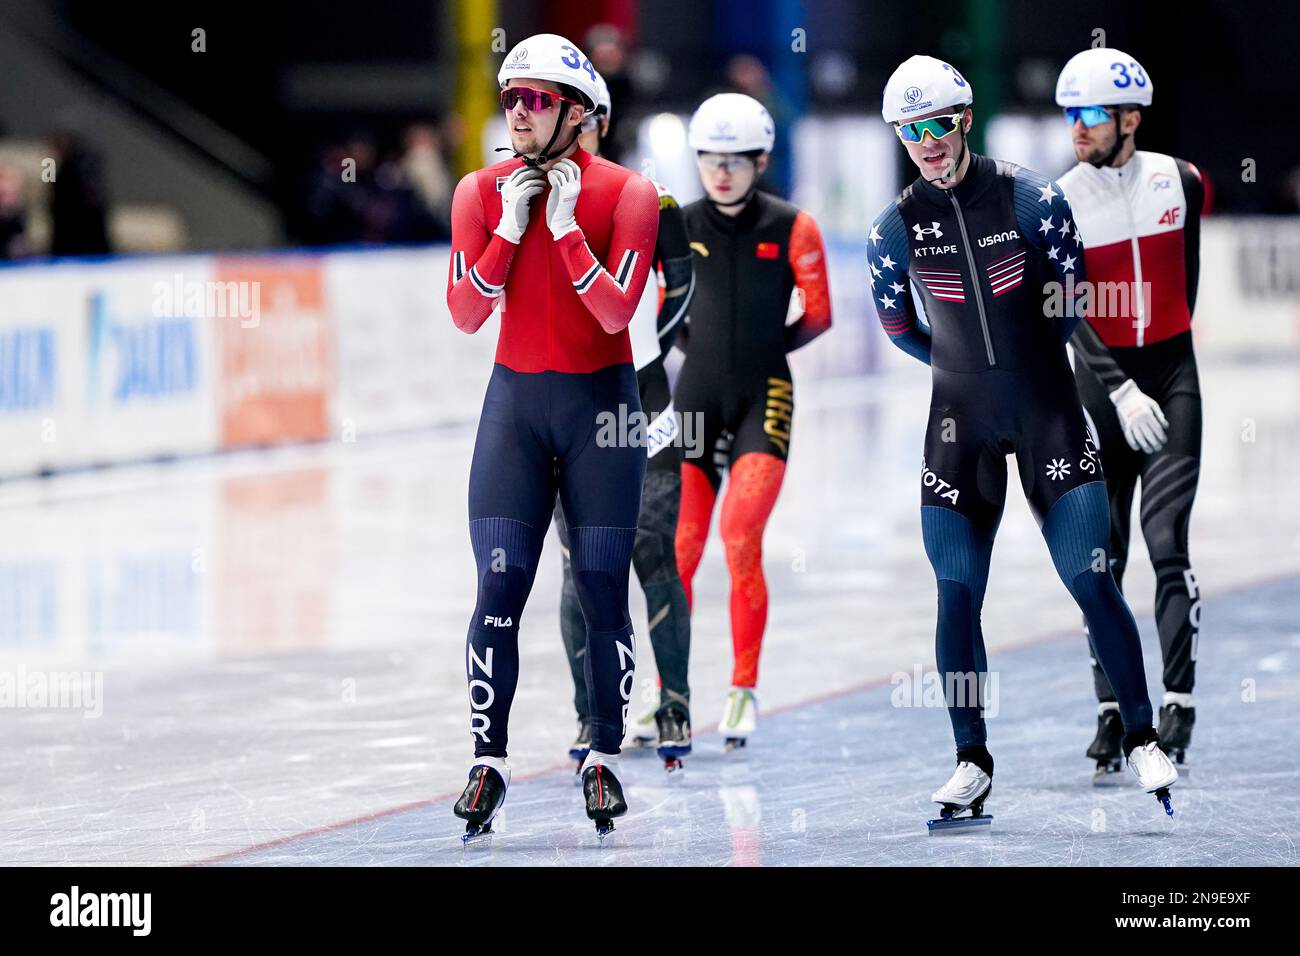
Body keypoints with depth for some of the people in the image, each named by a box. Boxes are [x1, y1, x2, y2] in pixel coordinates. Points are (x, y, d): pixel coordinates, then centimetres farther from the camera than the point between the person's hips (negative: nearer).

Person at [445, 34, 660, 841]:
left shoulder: (626, 193, -7)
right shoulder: (483, 192, 1)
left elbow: (615, 312, -16)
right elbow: (465, 313, -6)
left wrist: (565, 225, -19)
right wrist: (511, 227, -14)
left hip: (601, 406, -2)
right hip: (516, 401, 2)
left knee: (603, 587, -1)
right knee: (500, 586, -6)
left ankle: (604, 760, 11)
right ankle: (489, 761, 0)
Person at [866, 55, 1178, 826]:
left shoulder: (1031, 198, -8)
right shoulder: (897, 227, -2)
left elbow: (1073, 293, 4)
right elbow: (897, 324, 13)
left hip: (1047, 407, -2)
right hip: (960, 416, 2)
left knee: (1092, 581, -4)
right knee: (958, 593, -2)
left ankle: (1143, 740, 8)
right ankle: (974, 763, 6)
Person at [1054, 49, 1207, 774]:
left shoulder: (1181, 183, -1)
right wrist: (1121, 392, -24)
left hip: (1171, 373, 0)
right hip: (1102, 381, 0)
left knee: (1167, 542, -11)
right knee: (1102, 556, 2)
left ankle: (1179, 706, -9)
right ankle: (1112, 710, 9)